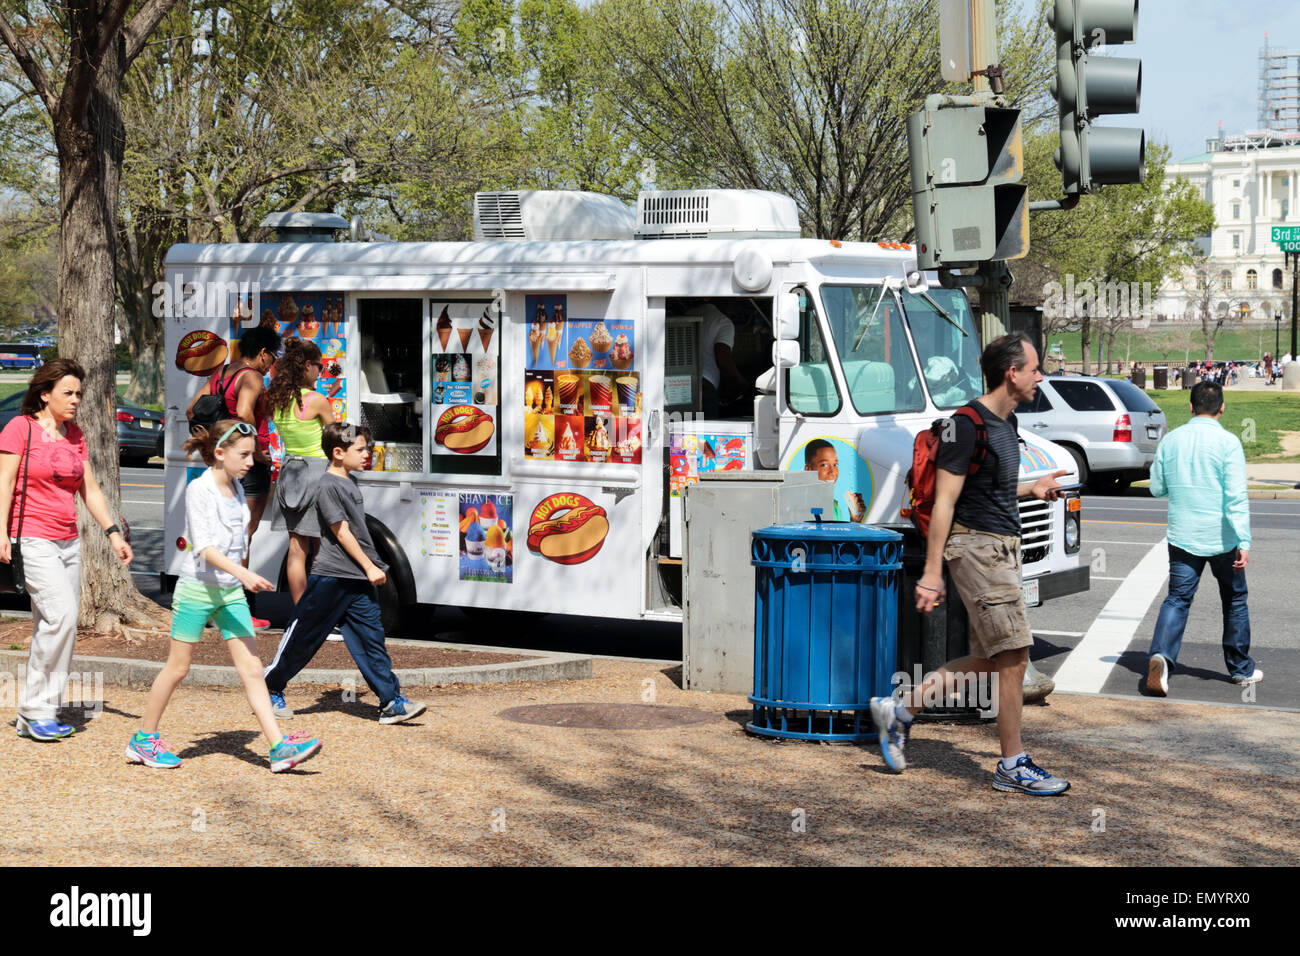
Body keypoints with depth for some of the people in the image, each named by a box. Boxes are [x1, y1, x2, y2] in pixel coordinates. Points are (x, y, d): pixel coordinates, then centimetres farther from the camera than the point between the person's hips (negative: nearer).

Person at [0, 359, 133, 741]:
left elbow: (90, 488, 18)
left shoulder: (75, 434, 14)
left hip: (68, 543, 7)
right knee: (62, 614, -19)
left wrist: (113, 533, 11)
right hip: (32, 539, -7)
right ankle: (35, 708, -9)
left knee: (51, 627, 4)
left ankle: (36, 716, 10)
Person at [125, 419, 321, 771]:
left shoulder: (236, 489, 9)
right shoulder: (199, 490, -13)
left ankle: (279, 748, -8)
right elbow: (204, 547, -22)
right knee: (178, 667, 5)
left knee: (252, 669, -2)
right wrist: (244, 574, -33)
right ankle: (143, 739, 21)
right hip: (197, 587, -6)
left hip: (230, 591, 6)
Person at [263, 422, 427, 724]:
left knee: (372, 637, 1)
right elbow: (341, 532, -15)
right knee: (303, 637, 4)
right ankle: (270, 689, 20)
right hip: (331, 577, -8)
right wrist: (369, 567, -13)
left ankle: (391, 703, -3)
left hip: (359, 580, 8)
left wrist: (373, 566, 22)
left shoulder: (351, 481, 14)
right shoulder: (328, 486, -13)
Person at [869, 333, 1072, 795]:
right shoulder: (968, 426, -16)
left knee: (989, 660, 11)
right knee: (1012, 658, -6)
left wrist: (1031, 489, 15)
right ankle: (1013, 766, 4)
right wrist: (932, 573, -20)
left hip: (1002, 549, 10)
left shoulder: (1005, 422, 14)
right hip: (978, 547, -10)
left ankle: (900, 709, 21)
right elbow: (944, 501, -18)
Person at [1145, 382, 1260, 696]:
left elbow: (1157, 488, 10)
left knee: (1177, 599, 2)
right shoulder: (1227, 442, -11)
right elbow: (1237, 497, -16)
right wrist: (1244, 542, -17)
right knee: (1235, 600, 15)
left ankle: (1160, 655, -23)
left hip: (1182, 537, 3)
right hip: (1221, 538, -2)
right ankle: (1241, 668, 25)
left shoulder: (1171, 440, 2)